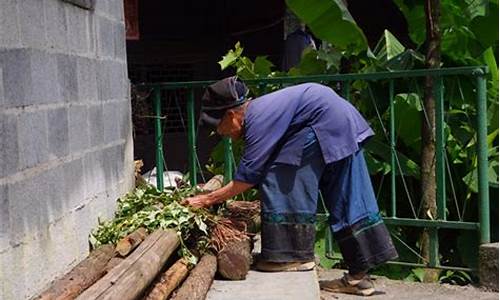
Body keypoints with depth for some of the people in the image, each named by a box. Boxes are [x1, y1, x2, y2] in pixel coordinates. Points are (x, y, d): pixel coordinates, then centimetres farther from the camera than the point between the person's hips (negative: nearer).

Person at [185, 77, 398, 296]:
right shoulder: (258, 112, 12)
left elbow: (246, 179, -17)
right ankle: (358, 276, 15)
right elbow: (257, 172, 18)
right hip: (343, 126, 10)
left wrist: (207, 200, -11)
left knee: (284, 181, -7)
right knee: (346, 199, 9)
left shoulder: (258, 120, -17)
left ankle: (296, 254, -2)